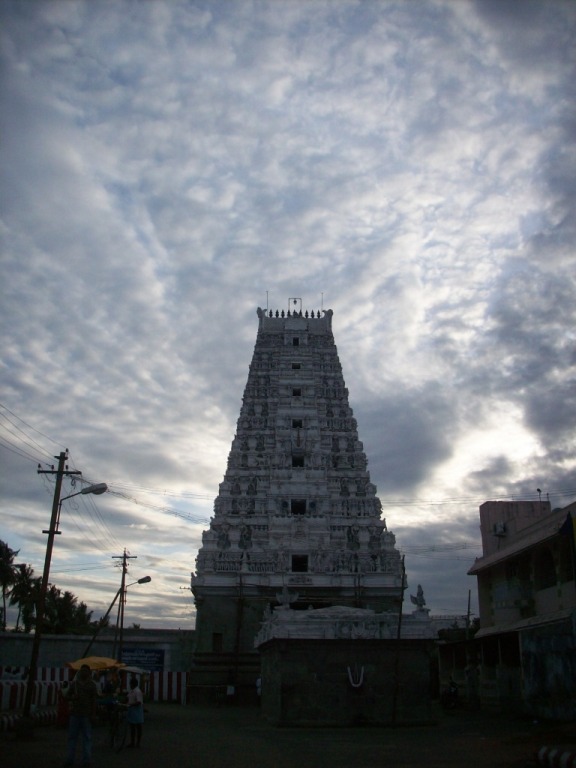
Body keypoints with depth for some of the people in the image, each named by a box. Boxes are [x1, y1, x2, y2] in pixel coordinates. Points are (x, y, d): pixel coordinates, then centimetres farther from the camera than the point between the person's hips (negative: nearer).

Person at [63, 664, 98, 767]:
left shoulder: (92, 685, 1)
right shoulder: (74, 683, 9)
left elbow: (94, 700, 0)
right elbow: (67, 696, 13)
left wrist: (92, 714, -7)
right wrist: (73, 697, -10)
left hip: (86, 715, -3)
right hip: (74, 714, 3)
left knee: (87, 738, 1)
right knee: (72, 736, 4)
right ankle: (70, 759, 11)